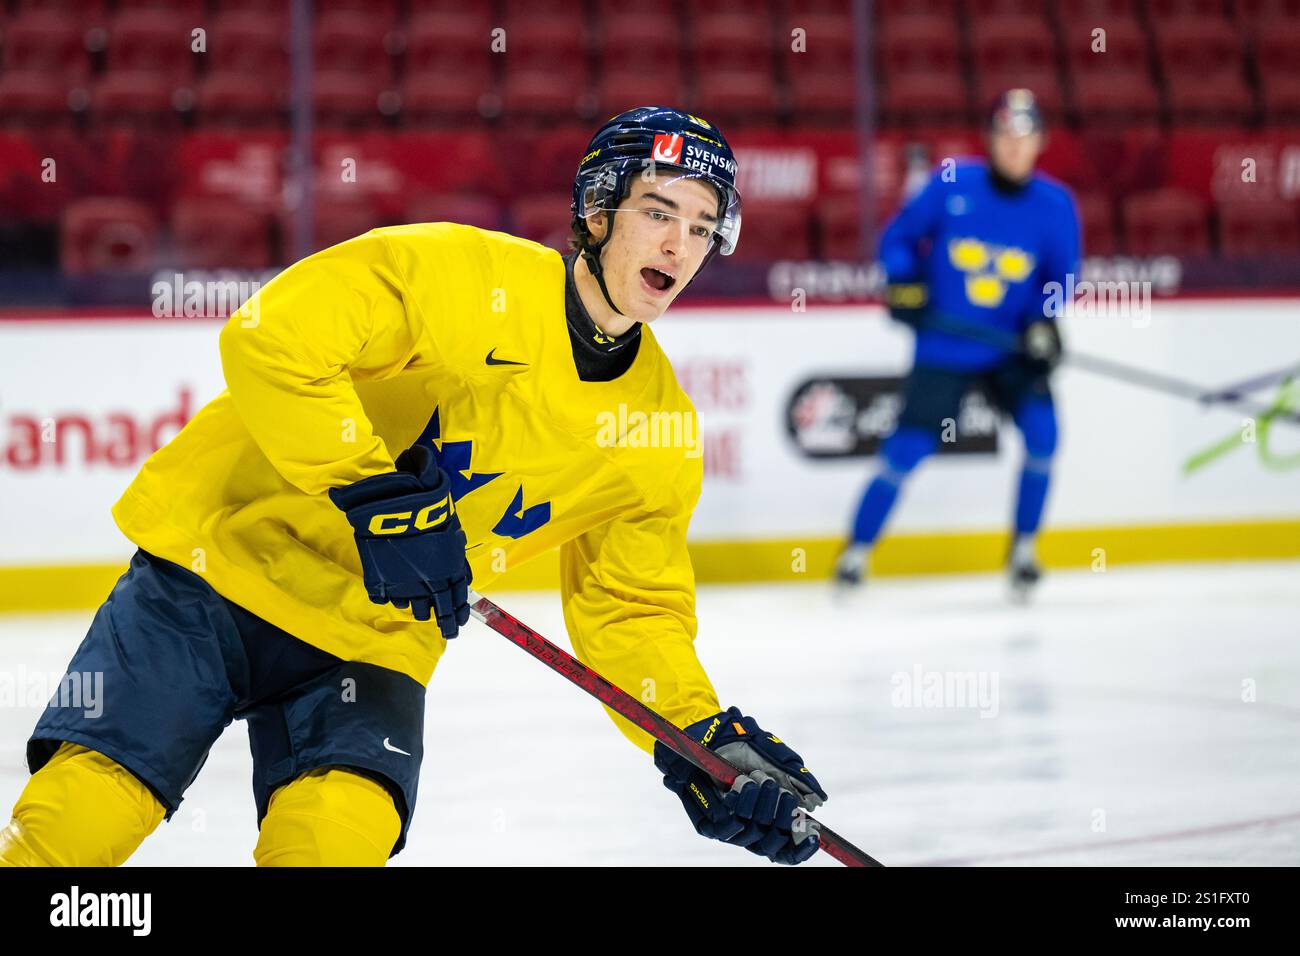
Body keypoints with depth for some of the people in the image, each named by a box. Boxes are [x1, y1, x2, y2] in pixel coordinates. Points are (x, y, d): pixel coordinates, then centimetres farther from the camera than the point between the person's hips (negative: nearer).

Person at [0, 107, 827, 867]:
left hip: (371, 640, 4)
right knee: (83, 812, -14)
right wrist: (375, 495, -26)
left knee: (342, 831, -22)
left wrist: (708, 742, -6)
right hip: (223, 555, -4)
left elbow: (630, 611, 9)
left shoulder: (660, 432, 2)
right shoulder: (470, 280, -15)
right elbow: (271, 336, -22)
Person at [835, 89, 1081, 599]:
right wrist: (903, 283, -15)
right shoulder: (951, 184, -8)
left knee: (1042, 429, -18)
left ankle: (1023, 550, 0)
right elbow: (898, 237, 2)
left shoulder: (1054, 204, -5)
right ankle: (857, 551, 11)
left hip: (1010, 351, 1)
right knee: (905, 451, -6)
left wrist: (1045, 321, -15)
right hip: (943, 350, -1)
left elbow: (1061, 275, 3)